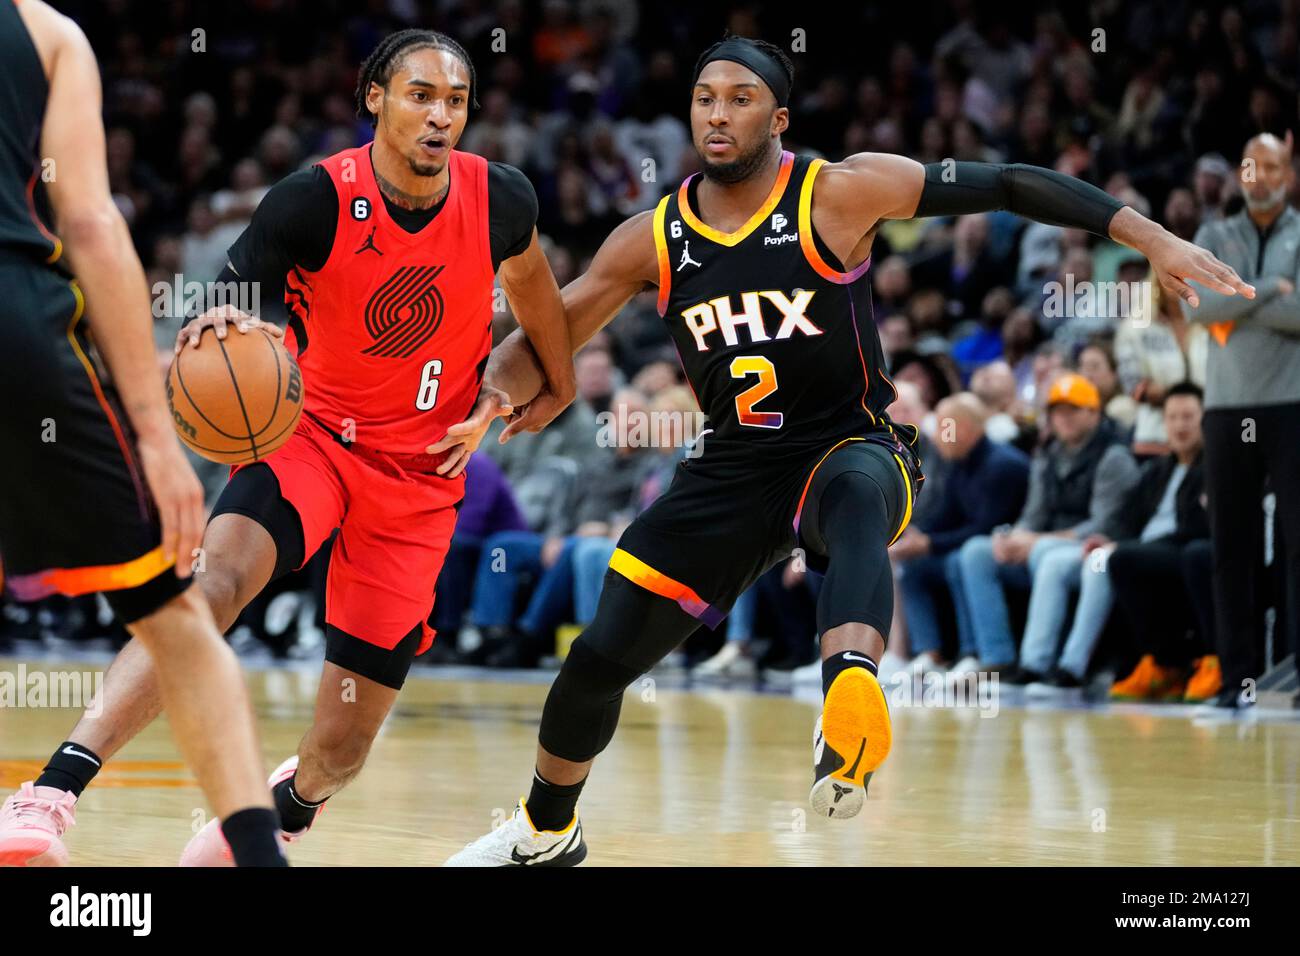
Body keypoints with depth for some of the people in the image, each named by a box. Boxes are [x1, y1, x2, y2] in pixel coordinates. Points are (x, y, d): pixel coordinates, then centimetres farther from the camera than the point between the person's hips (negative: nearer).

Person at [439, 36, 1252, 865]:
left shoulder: (840, 194, -12)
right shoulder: (654, 239, 0)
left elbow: (1005, 187, -15)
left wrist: (1153, 238, -22)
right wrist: (512, 384, -14)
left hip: (849, 445, -4)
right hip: (735, 467, 5)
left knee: (856, 499, -43)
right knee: (600, 658, 4)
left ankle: (852, 693, -70)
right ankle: (546, 831, 32)